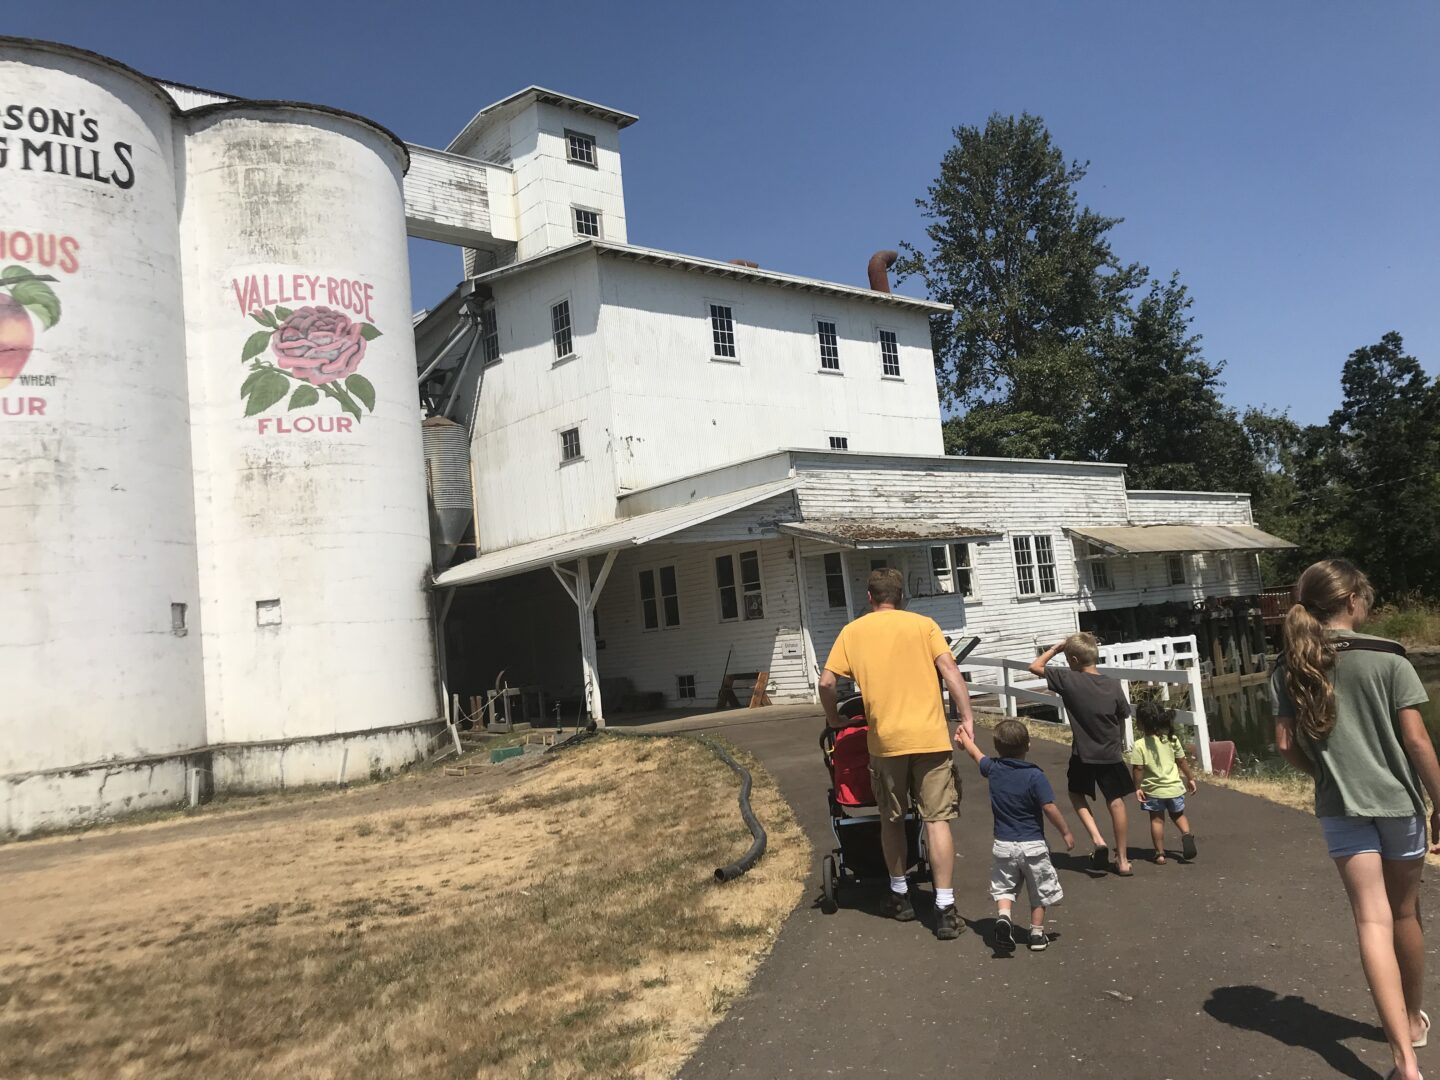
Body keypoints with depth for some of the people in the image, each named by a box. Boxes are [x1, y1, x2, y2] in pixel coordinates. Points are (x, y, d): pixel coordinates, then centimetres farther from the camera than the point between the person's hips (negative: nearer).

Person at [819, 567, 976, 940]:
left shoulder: (853, 632, 9)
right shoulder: (923, 624, 6)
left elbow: (826, 682, 2)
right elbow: (949, 668, -6)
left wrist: (833, 718, 18)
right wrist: (967, 718, -4)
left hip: (885, 739, 1)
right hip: (930, 735, -1)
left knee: (891, 820, 18)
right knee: (937, 820, 2)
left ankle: (899, 895, 30)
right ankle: (945, 909, -1)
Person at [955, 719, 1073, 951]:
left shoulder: (993, 769, -2)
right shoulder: (1034, 775, -14)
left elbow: (976, 755, 19)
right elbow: (1050, 809, -14)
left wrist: (966, 739, 39)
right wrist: (1066, 833, 1)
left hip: (1003, 845, 2)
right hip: (1033, 845, -2)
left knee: (1003, 887, 11)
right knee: (1039, 891, 15)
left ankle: (1003, 915, -15)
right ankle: (1037, 933, 21)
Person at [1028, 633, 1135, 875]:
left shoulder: (1068, 679, -14)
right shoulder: (1112, 685, -4)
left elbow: (1035, 667, -4)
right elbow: (1122, 718, 5)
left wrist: (1055, 648, 4)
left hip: (1083, 754, -2)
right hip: (1111, 753, 2)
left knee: (1077, 793, 22)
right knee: (1116, 802, 12)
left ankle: (1097, 839, 3)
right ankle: (1122, 860, 18)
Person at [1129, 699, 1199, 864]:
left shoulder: (1139, 745, -16)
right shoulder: (1172, 739, -4)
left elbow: (1138, 769, -17)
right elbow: (1182, 761, 3)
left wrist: (1138, 788, -7)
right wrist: (1190, 778, 15)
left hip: (1153, 790, -3)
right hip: (1174, 787, 3)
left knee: (1157, 820, 11)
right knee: (1178, 814, 23)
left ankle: (1160, 853, 12)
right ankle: (1186, 834, -3)